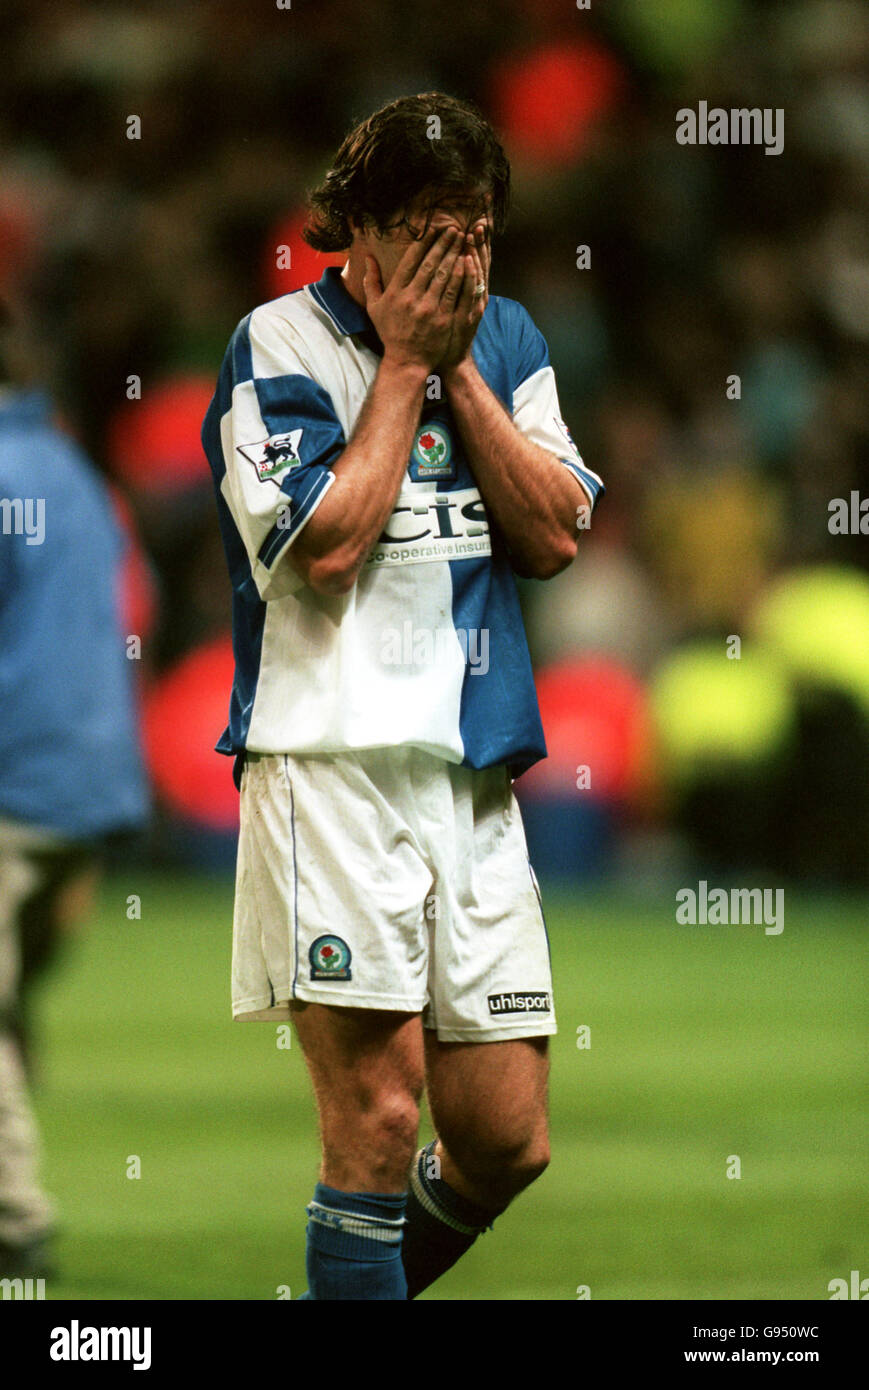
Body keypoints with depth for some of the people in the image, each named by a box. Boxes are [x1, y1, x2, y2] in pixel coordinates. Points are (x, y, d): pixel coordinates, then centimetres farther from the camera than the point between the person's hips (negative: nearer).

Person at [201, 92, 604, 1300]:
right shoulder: (281, 345, -3)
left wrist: (458, 368, -3)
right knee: (380, 1115, -13)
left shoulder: (505, 340, 14)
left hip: (475, 771, 6)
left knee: (506, 1142, 5)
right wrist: (404, 362, -7)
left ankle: (362, 1279, 27)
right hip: (331, 764, -5)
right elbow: (330, 541, -14)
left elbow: (556, 534, 4)